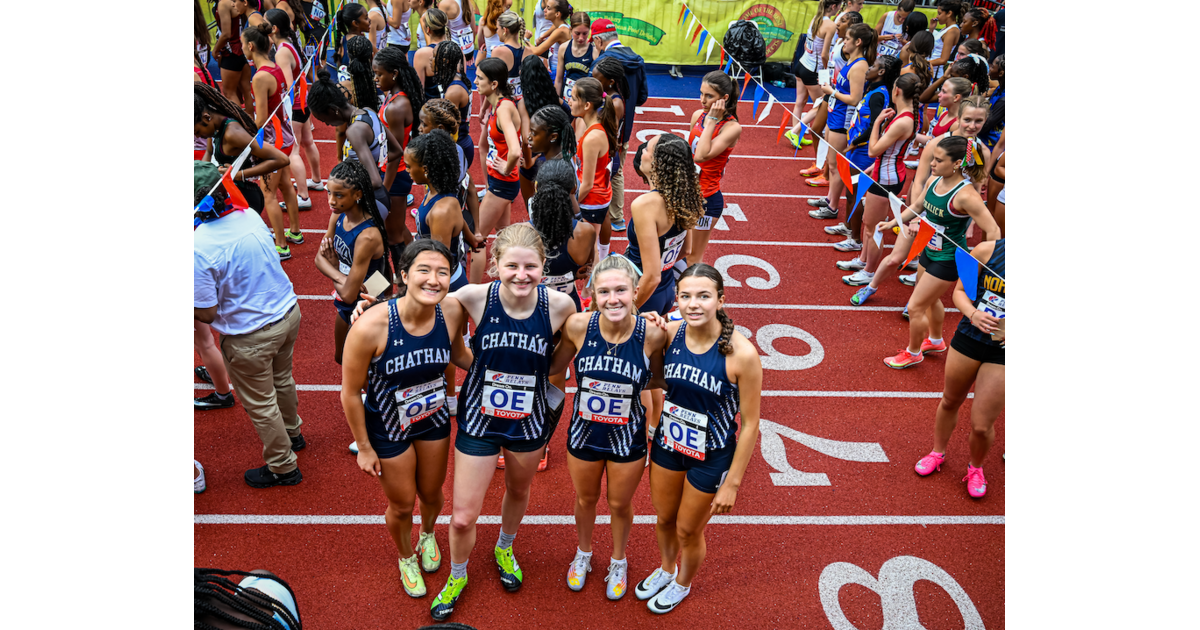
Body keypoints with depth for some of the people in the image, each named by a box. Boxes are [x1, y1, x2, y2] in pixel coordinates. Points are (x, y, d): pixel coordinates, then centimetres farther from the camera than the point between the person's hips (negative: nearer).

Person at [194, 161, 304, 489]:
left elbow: (206, 314, -19)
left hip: (251, 335, -7)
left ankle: (283, 467, 33)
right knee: (282, 379, 30)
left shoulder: (198, 247, -28)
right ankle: (291, 433, 54)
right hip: (289, 312, 7)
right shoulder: (249, 215, -9)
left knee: (260, 403, 15)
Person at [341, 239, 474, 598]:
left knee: (432, 493, 26)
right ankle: (406, 558, 53)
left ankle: (427, 536, 62)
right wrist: (364, 447, -10)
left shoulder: (453, 312, -23)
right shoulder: (370, 327, -35)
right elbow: (351, 392, -20)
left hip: (434, 419, 3)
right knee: (401, 505, 18)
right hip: (388, 427, -3)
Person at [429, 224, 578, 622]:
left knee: (518, 492, 28)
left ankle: (505, 549, 61)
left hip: (530, 421, 2)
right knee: (463, 517, 6)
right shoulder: (475, 298, -23)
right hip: (479, 420, -1)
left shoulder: (559, 305, -20)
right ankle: (457, 576, 40)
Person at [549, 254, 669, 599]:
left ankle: (618, 562, 55)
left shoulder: (652, 334, -25)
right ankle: (583, 554, 59)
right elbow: (554, 366, -5)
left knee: (620, 505, 24)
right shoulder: (578, 326, -23)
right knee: (585, 499, 27)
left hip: (628, 438, -1)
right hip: (584, 432, 1)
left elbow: (659, 377, -4)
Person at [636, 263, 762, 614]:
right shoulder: (671, 333, -15)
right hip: (668, 442, 4)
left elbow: (750, 424, -18)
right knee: (664, 519, 26)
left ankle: (683, 583, 53)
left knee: (688, 530, 20)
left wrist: (732, 483, -14)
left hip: (712, 456, -4)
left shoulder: (741, 353, -28)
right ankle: (666, 569, 59)